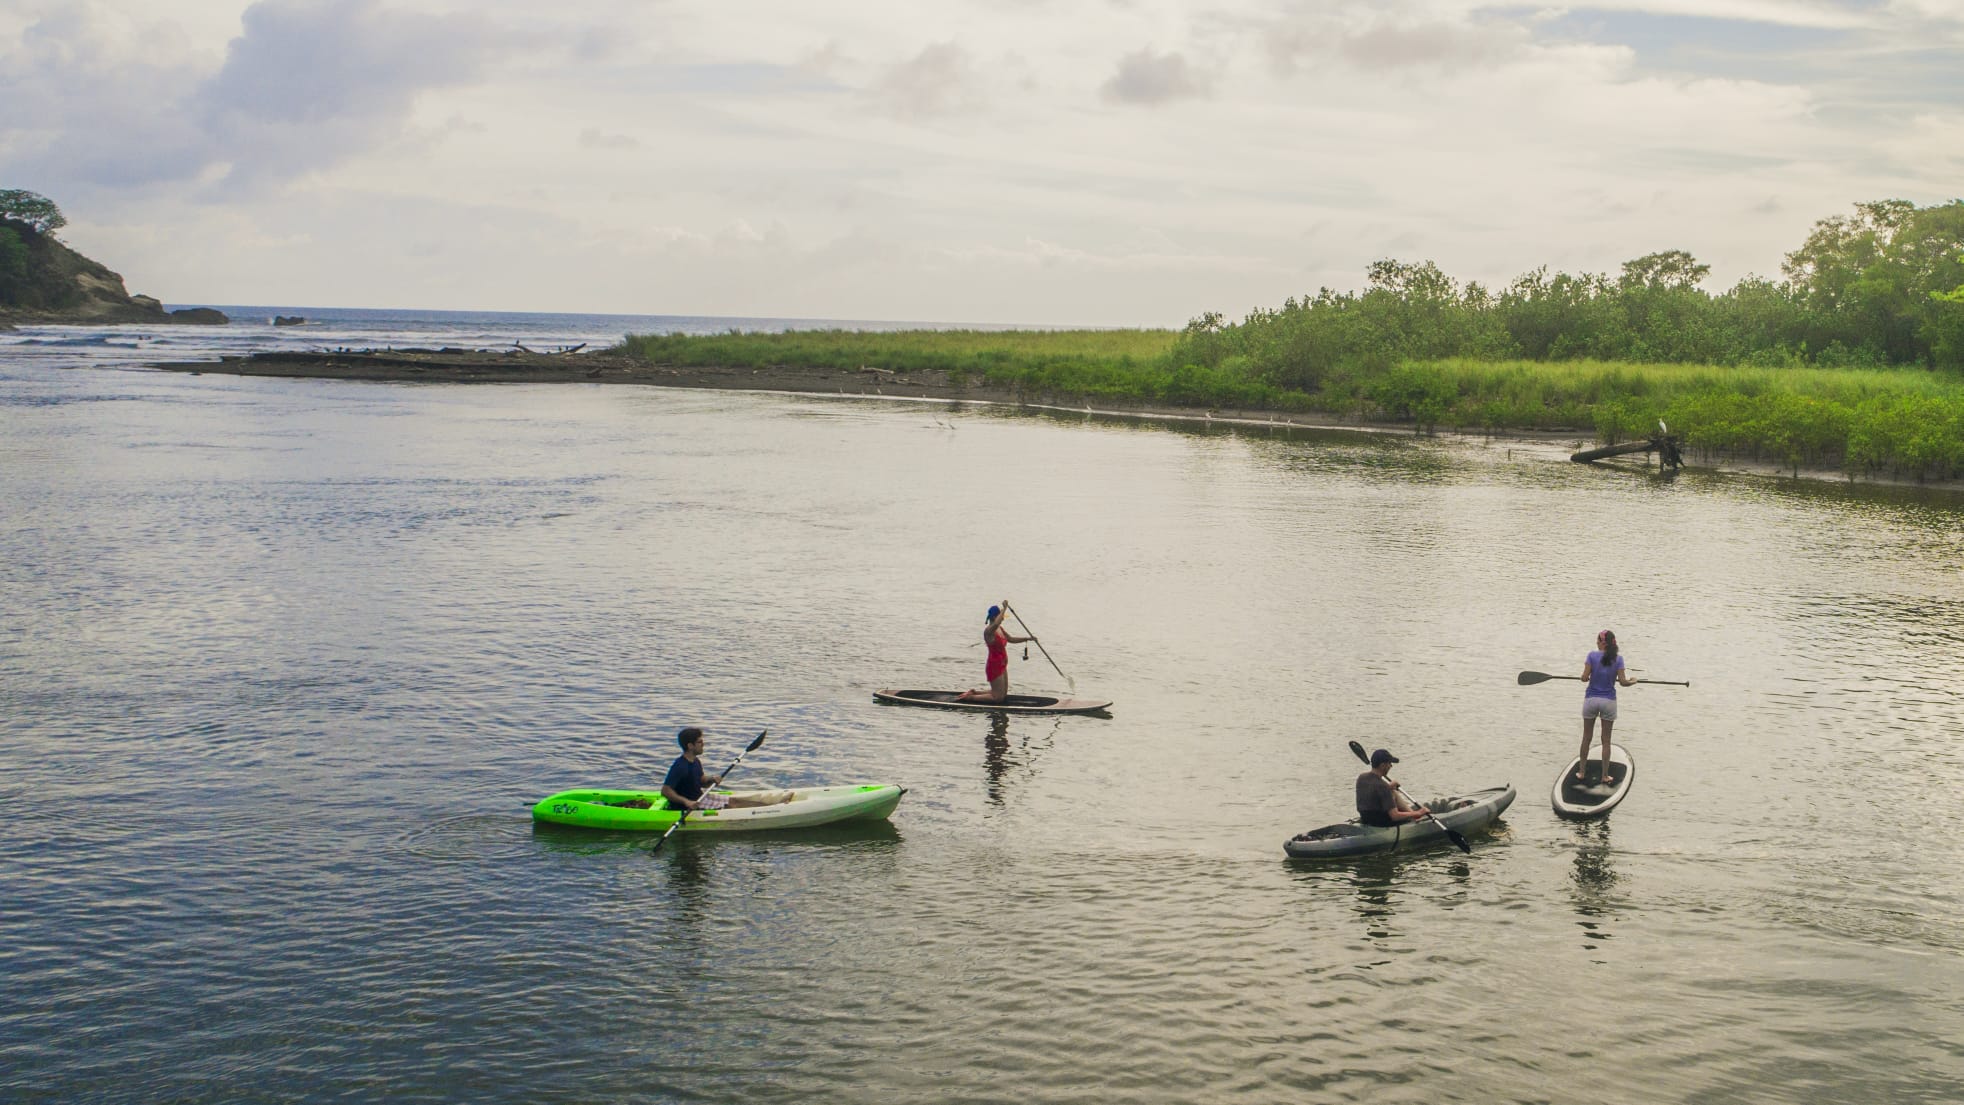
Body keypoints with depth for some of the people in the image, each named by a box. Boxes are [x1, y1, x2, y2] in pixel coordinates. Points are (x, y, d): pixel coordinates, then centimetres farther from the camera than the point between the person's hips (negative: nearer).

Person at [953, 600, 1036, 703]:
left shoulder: (1000, 629, 8)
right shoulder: (988, 630, -21)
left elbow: (1011, 639, 22)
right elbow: (996, 624, -45)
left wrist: (1027, 638, 13)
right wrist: (1004, 608, -38)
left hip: (1002, 666, 10)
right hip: (994, 667, -10)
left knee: (1003, 694, 19)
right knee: (998, 698, -6)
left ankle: (973, 693, 25)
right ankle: (969, 697, 1)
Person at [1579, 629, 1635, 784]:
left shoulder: (1592, 656, -7)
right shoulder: (1618, 658, -4)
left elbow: (1585, 677, -12)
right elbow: (1622, 681, -10)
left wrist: (1584, 677, 11)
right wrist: (1632, 682, 11)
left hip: (1591, 699, 0)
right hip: (1609, 701, 0)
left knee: (1586, 738, 12)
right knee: (1606, 740, 8)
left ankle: (1581, 772, 18)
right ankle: (1605, 775, 10)